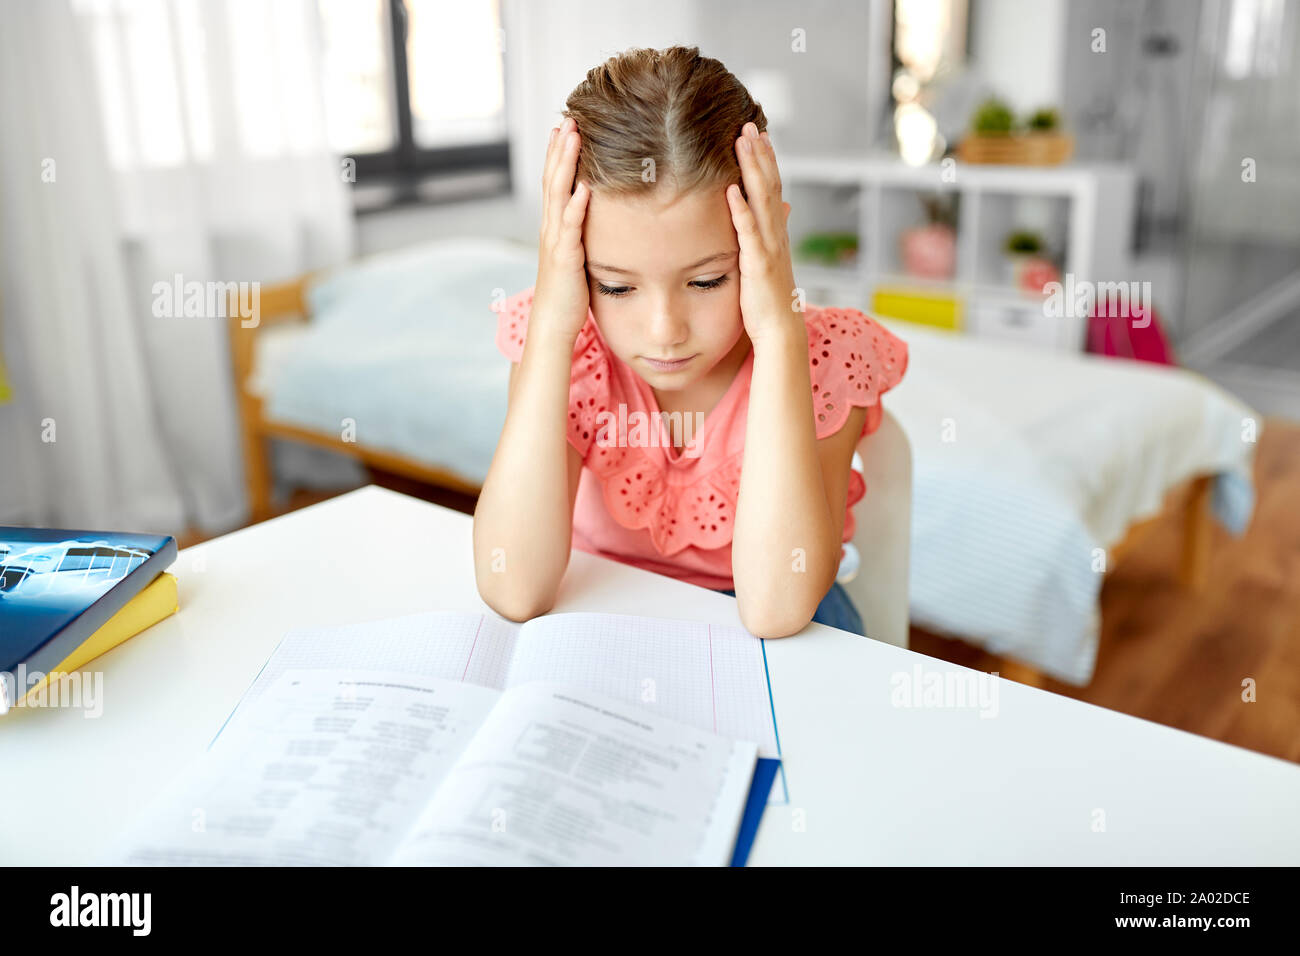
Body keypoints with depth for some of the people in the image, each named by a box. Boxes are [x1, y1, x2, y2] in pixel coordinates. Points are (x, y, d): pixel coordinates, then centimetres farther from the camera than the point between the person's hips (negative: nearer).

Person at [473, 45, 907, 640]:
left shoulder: (823, 358, -19)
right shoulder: (569, 345, -15)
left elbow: (776, 610, -32)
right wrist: (550, 327, -30)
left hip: (787, 644, -1)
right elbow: (514, 593, -27)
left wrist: (779, 330, -34)